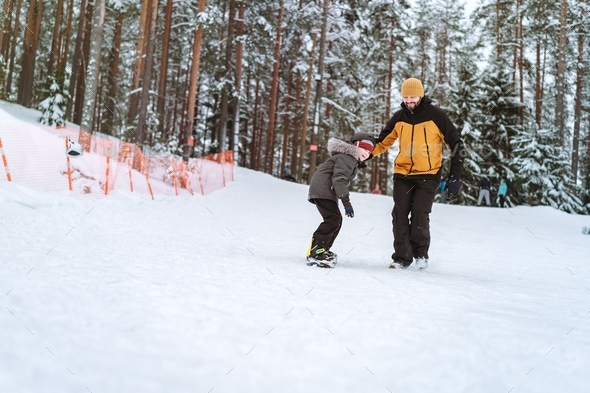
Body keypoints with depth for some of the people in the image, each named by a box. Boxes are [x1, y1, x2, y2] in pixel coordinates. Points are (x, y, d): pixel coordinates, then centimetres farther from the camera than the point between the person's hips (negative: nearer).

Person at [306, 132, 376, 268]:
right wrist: (346, 201, -27)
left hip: (326, 191, 11)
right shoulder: (346, 158, -13)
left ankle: (322, 250, 23)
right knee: (333, 219, -20)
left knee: (336, 220, 14)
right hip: (323, 190, -11)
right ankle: (315, 253, -23)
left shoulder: (352, 160, 23)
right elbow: (339, 179, -23)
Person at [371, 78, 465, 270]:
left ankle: (421, 253, 13)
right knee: (400, 215, -2)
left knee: (419, 215, -10)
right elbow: (383, 141, 12)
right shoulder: (399, 117, 4)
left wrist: (455, 177, -8)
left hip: (428, 175, -3)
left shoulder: (436, 115, -7)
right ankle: (402, 257, 7)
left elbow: (456, 145, -4)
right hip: (402, 174, 4)